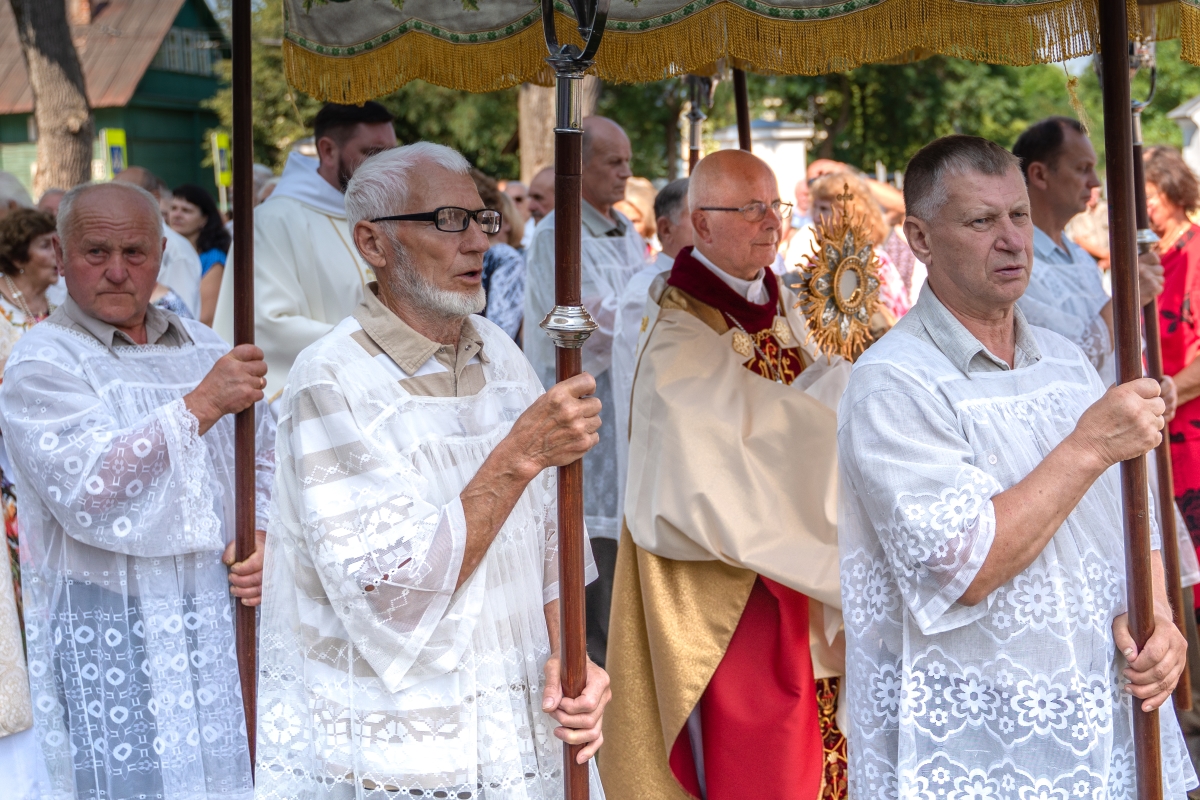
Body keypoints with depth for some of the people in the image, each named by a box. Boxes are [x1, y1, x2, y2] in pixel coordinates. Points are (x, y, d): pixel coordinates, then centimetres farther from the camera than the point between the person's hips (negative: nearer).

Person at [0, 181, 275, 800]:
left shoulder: (203, 347, 14)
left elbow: (263, 464, 18)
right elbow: (88, 489, -19)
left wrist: (262, 538, -2)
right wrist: (203, 404, -22)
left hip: (219, 623, 5)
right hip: (112, 641, -5)